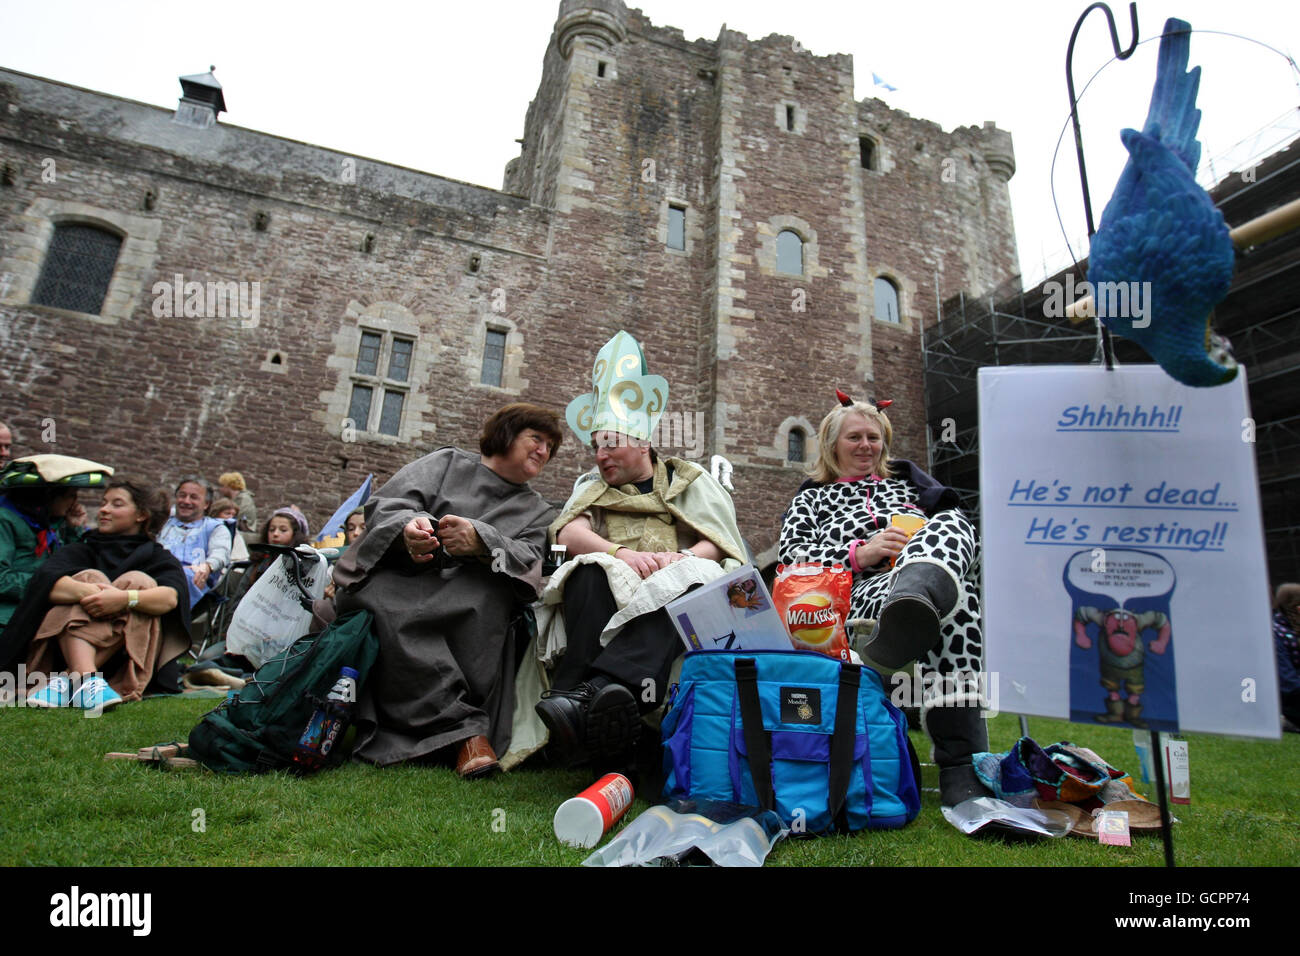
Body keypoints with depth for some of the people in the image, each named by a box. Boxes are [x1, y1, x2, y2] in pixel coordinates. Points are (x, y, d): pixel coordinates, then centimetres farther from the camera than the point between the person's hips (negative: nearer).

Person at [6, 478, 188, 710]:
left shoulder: (159, 558, 11)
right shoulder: (82, 550, 15)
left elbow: (170, 597, -14)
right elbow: (44, 580, -9)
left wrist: (125, 598, -33)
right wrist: (85, 591, -30)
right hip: (68, 648, 2)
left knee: (140, 581, -19)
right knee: (89, 576, -17)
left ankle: (67, 679, -33)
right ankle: (87, 680, -41)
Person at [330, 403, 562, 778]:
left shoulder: (538, 511, 20)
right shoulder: (448, 463, 15)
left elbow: (528, 561, -1)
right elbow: (384, 505, 2)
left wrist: (480, 542, -22)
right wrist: (409, 526, -23)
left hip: (467, 601, 1)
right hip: (400, 579, -1)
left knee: (492, 593, -33)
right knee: (385, 604, -34)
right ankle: (463, 727, -36)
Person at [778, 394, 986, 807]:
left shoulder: (907, 483, 38)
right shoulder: (811, 499, 30)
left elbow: (966, 532, 24)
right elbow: (789, 556, 9)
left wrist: (920, 545, -4)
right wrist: (860, 554, -10)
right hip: (860, 591, -2)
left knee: (951, 522, -37)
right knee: (952, 596, -42)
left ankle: (911, 608, -73)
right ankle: (961, 764, -58)